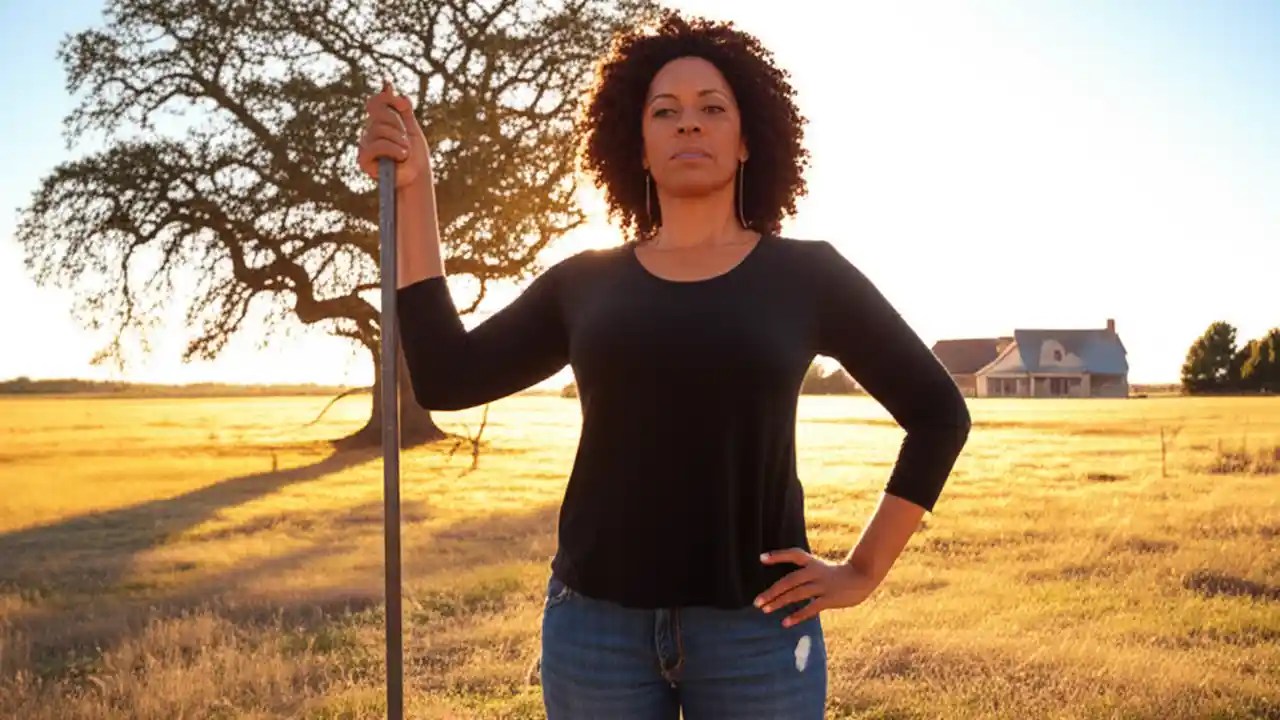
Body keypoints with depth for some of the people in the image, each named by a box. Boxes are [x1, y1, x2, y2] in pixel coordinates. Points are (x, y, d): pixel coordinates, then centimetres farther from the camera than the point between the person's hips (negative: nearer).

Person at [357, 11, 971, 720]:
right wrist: (414, 187, -1)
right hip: (595, 622, 2)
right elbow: (446, 380, 0)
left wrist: (863, 571, -1)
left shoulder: (806, 274, 1)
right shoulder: (584, 281, 7)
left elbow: (939, 414, 5)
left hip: (755, 626, -1)